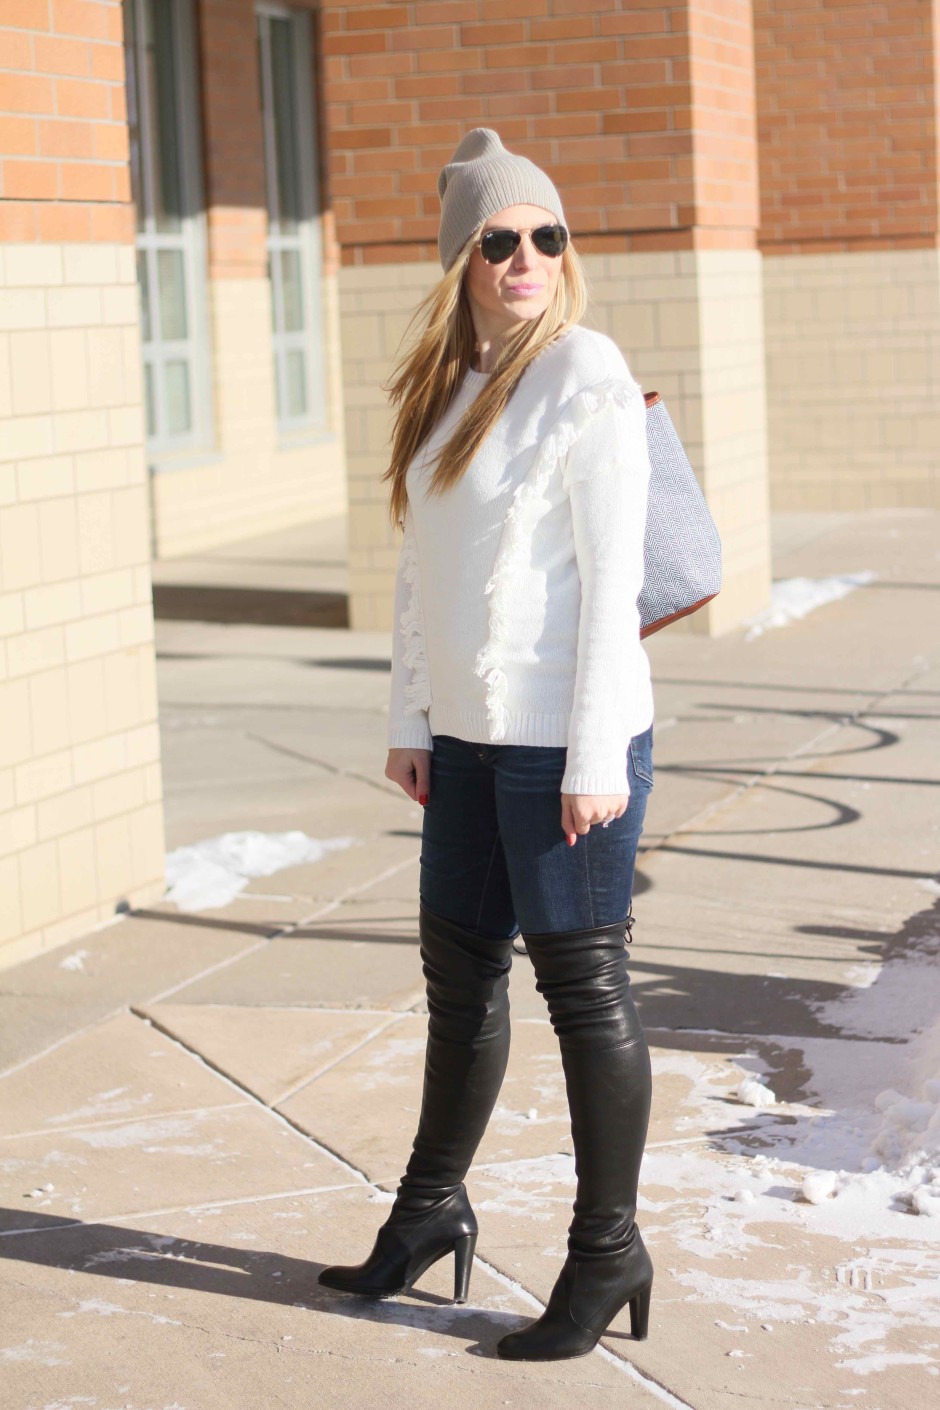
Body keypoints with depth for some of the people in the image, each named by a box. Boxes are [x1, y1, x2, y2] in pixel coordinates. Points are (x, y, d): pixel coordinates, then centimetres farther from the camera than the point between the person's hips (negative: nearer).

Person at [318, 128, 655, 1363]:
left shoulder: (586, 377, -13)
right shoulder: (447, 381, 9)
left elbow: (613, 577, -16)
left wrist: (595, 760, -18)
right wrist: (409, 720, 12)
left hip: (565, 737, -7)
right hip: (470, 732, 8)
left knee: (582, 983, 2)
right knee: (460, 969, 18)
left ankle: (609, 1250, 16)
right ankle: (432, 1209, 36)